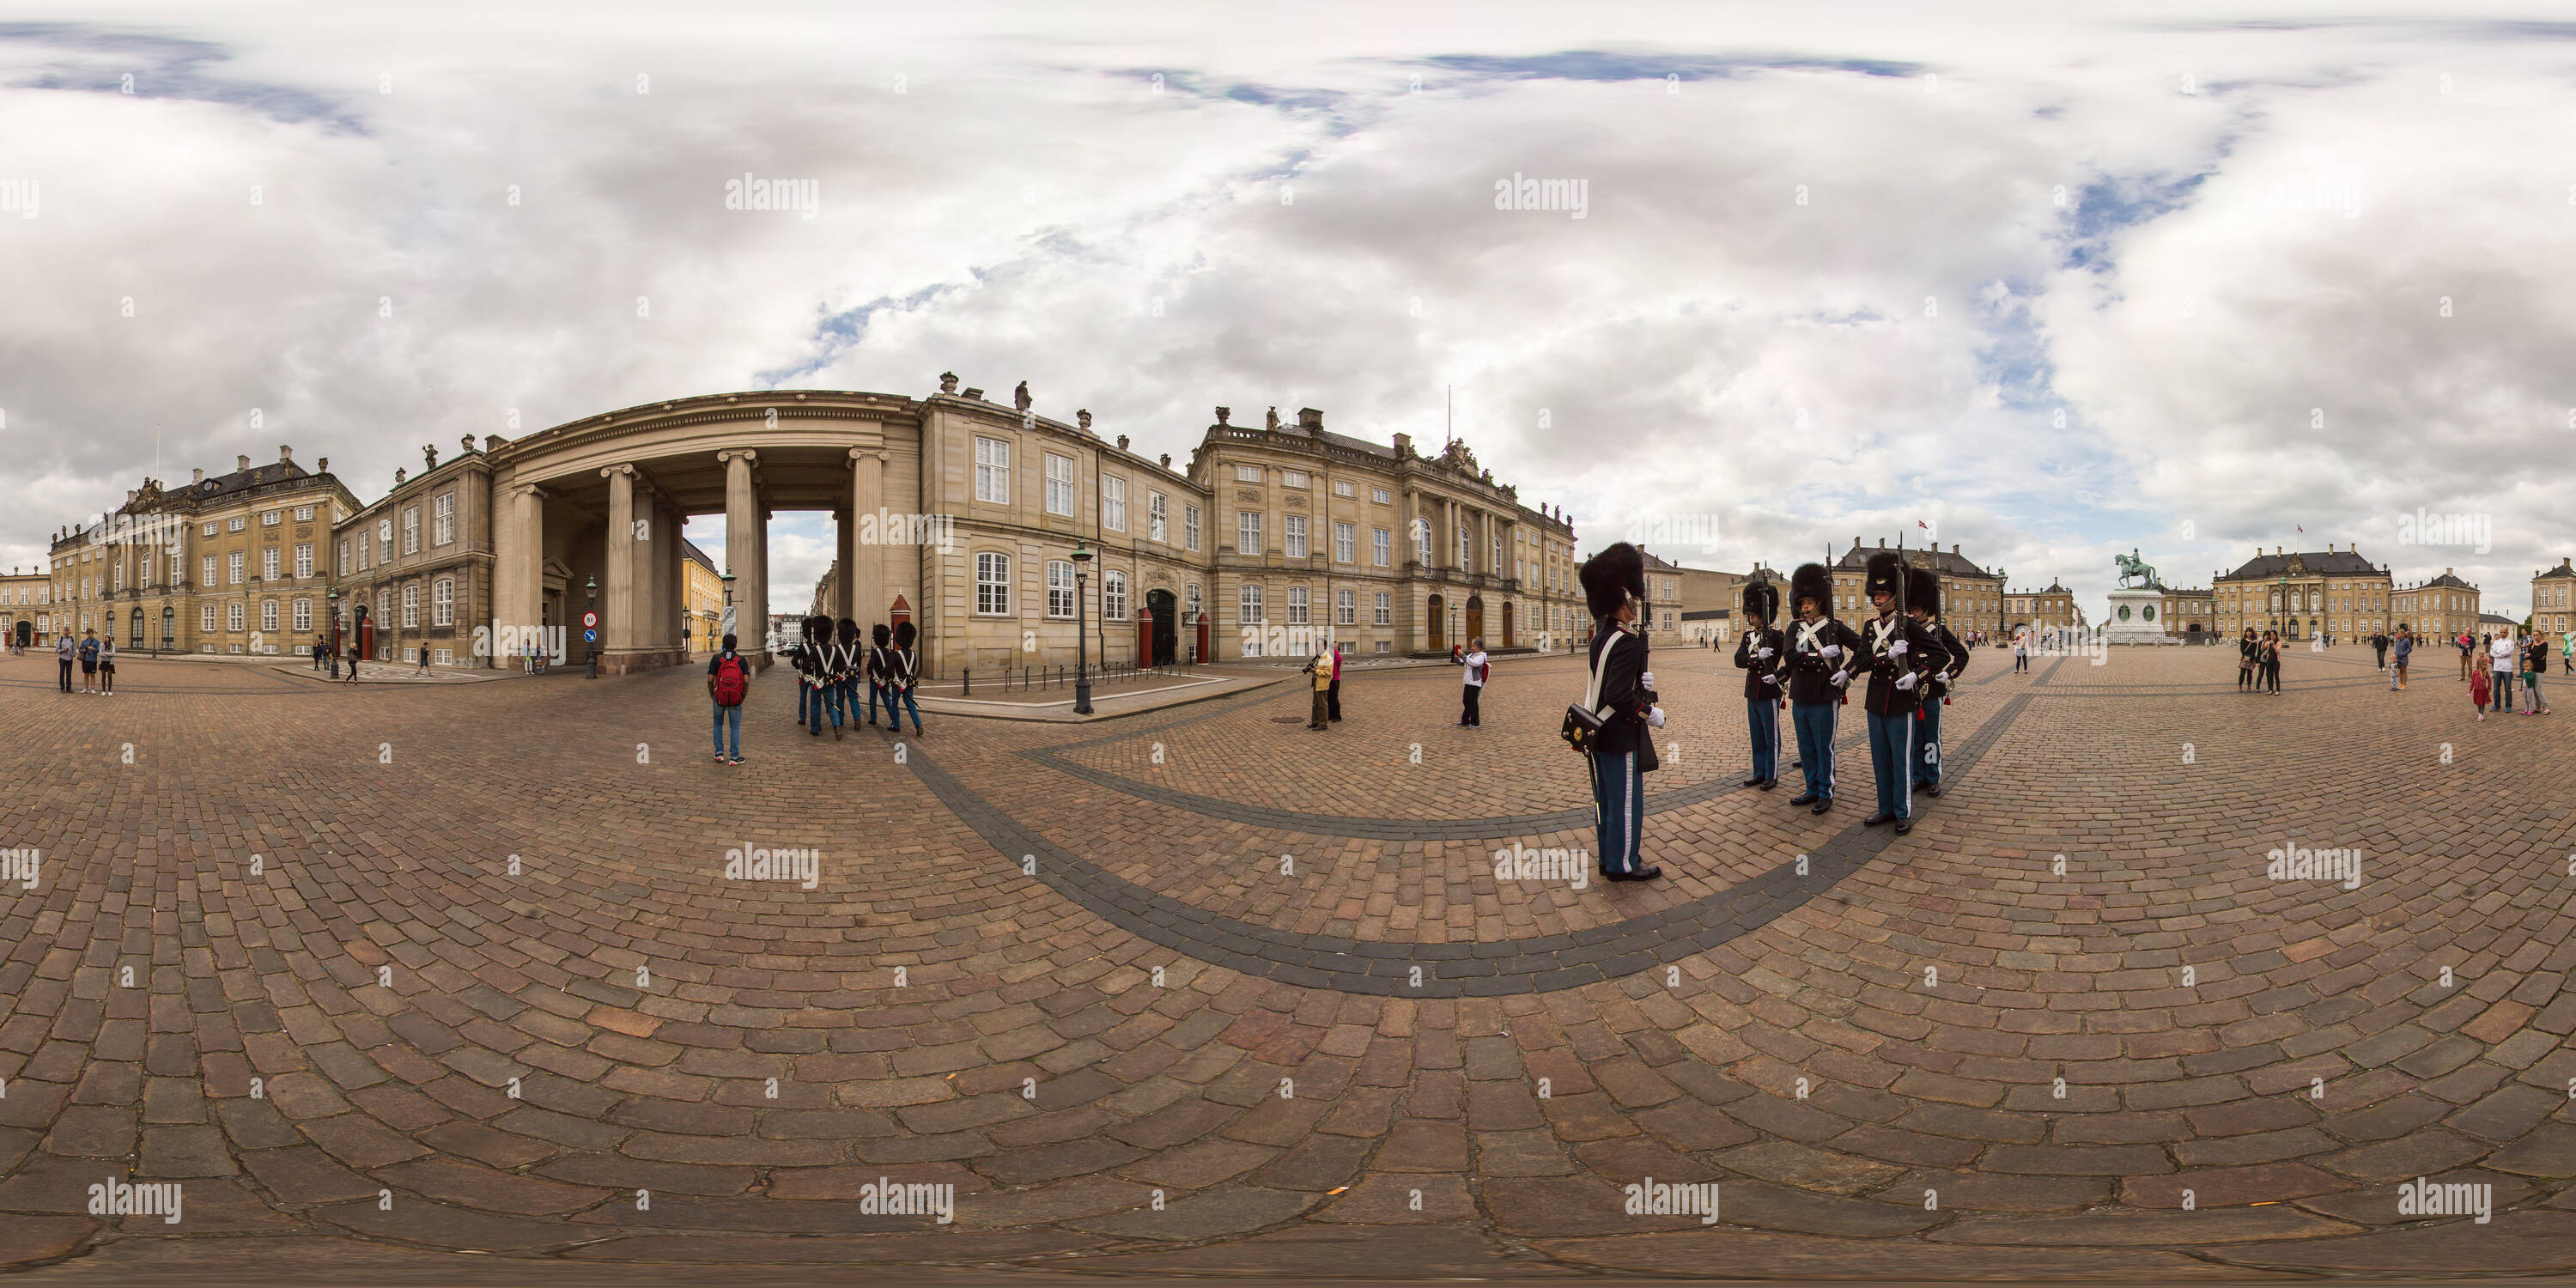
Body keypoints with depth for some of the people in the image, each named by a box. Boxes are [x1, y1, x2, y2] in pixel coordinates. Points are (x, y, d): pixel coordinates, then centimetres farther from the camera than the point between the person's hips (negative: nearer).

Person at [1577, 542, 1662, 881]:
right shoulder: (1627, 642, -21)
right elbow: (1619, 696, -27)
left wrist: (1641, 682, 3)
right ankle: (1624, 864, 7)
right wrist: (1650, 713, -13)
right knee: (1626, 800, 0)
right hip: (1621, 735, -9)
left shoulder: (1600, 636, 8)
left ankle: (1609, 859, 25)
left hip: (1598, 734, 9)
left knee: (1606, 799, 15)